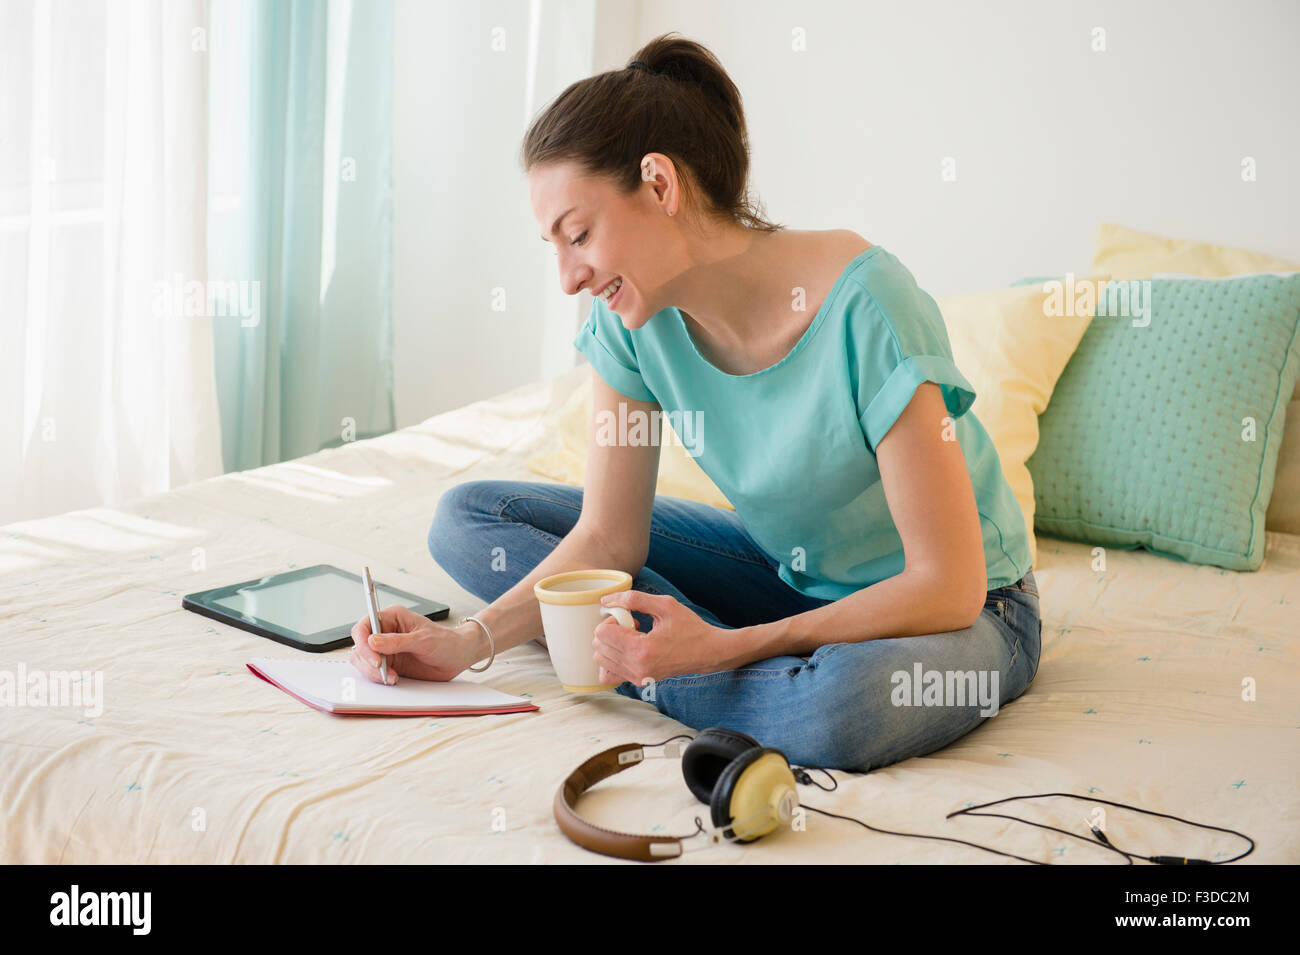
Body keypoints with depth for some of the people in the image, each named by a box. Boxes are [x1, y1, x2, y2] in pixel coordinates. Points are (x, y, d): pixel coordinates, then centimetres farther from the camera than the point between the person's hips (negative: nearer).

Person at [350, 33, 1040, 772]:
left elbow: (948, 587, -29)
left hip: (970, 608, -5)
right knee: (469, 518, -2)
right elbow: (607, 540, -7)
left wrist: (725, 647, -33)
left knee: (844, 702, -43)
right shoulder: (632, 319, -11)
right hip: (789, 572, 6)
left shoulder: (862, 305, -30)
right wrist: (471, 640, -22)